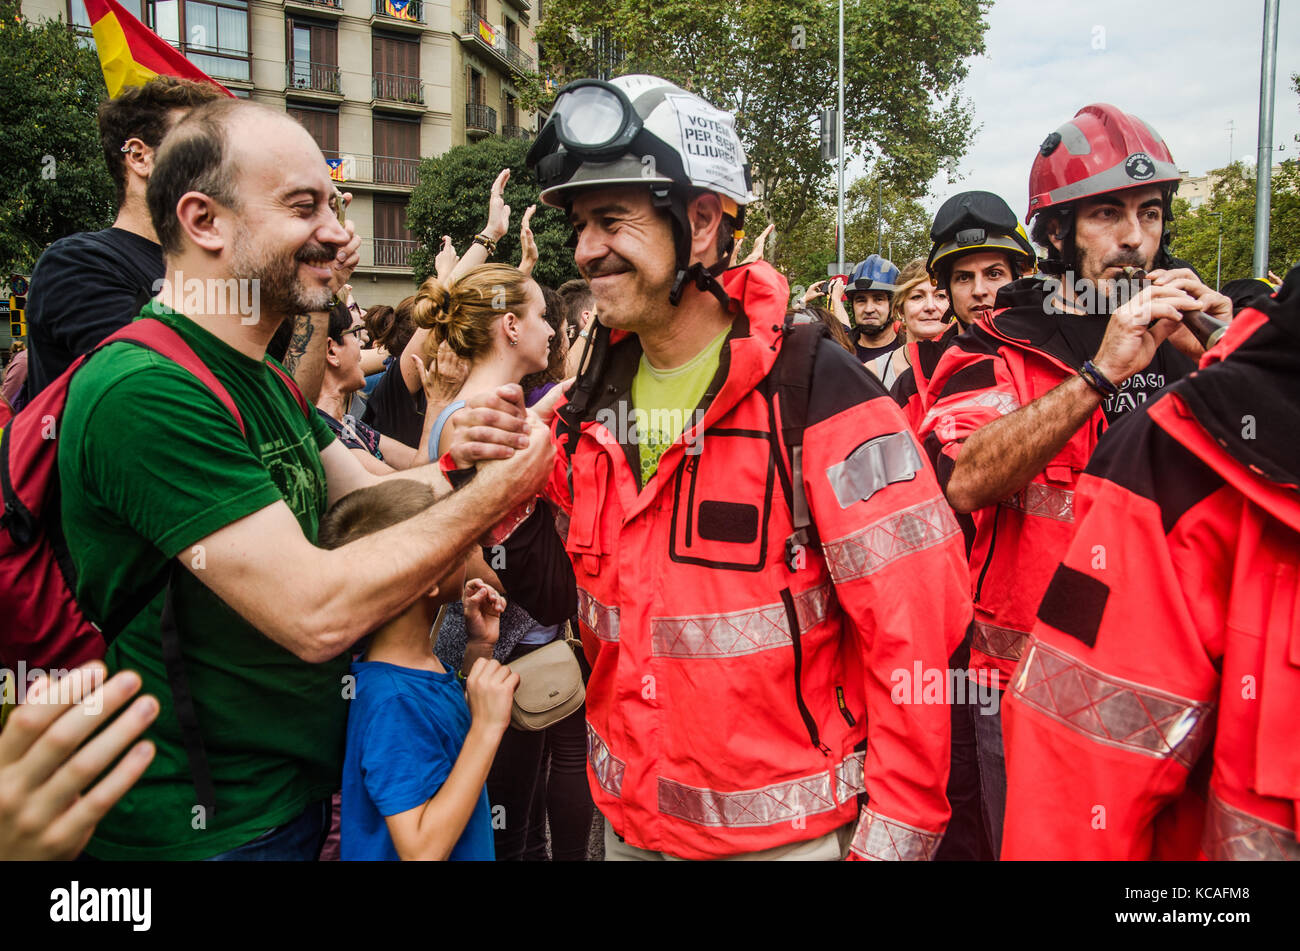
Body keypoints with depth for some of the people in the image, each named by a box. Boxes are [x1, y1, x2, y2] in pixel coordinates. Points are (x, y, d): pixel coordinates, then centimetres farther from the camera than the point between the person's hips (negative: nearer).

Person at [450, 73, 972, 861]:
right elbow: (566, 590, 9)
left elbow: (914, 625, -17)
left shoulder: (817, 392, -18)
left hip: (786, 828, -5)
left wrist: (893, 837, -14)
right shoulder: (591, 403, 1)